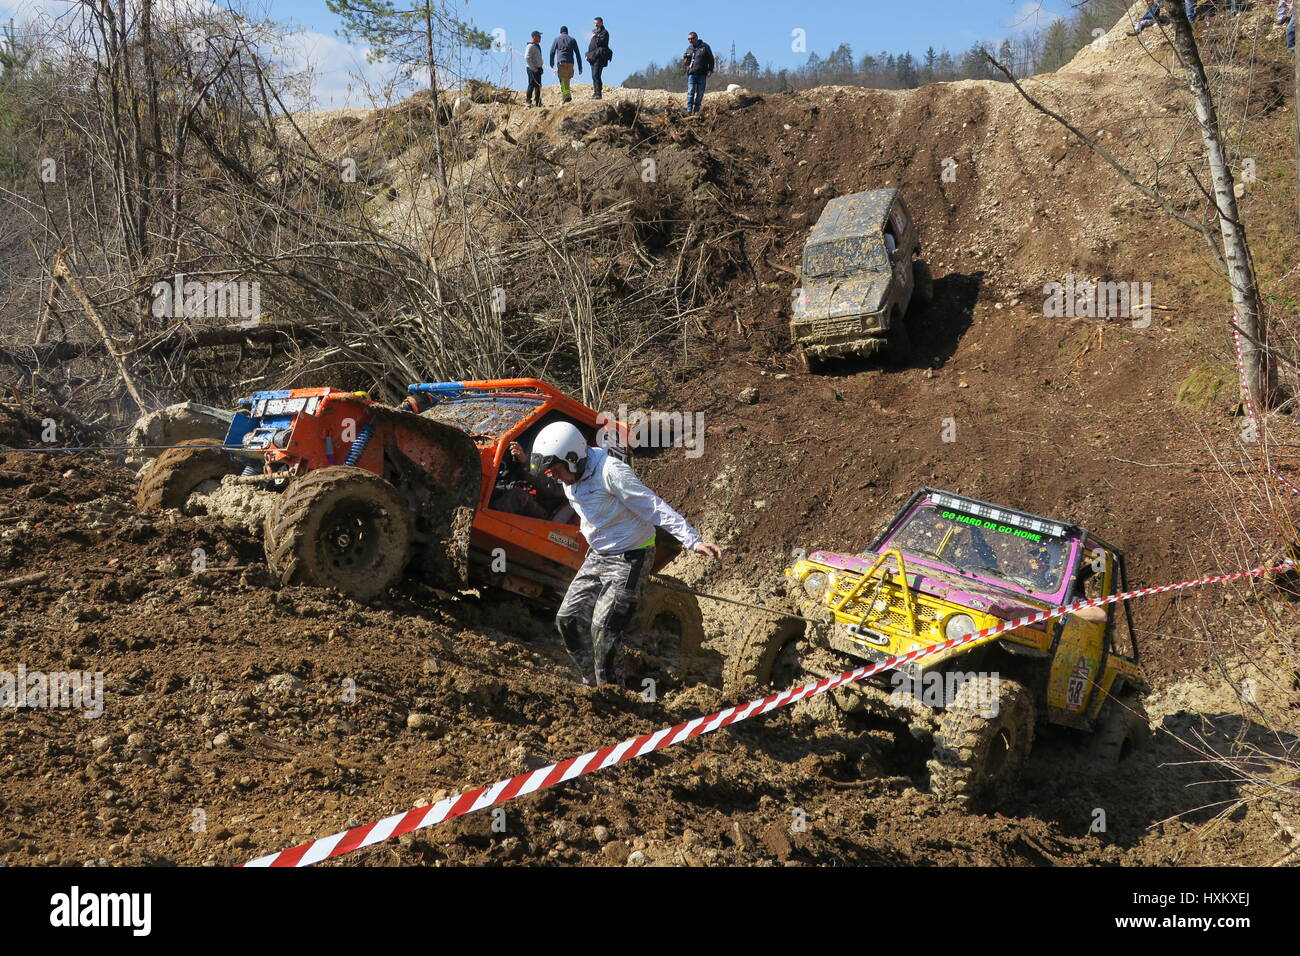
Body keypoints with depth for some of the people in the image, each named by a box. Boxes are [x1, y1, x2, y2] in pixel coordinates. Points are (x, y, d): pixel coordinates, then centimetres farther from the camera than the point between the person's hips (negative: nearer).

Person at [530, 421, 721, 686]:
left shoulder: (611, 471, -26)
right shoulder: (571, 477, 0)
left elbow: (654, 507, -27)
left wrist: (693, 540, -32)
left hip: (630, 558, -9)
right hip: (597, 556, 9)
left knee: (603, 626, -16)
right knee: (568, 618, 5)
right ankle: (591, 683, 20)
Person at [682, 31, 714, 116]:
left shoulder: (704, 47, 4)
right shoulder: (689, 48, 13)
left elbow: (710, 59, 5)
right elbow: (685, 62, 20)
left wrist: (710, 70, -5)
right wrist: (685, 59, -3)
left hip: (702, 74, -1)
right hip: (691, 73, 1)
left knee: (700, 93, 3)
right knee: (691, 92, -10)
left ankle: (696, 110, 10)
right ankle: (689, 110, -12)